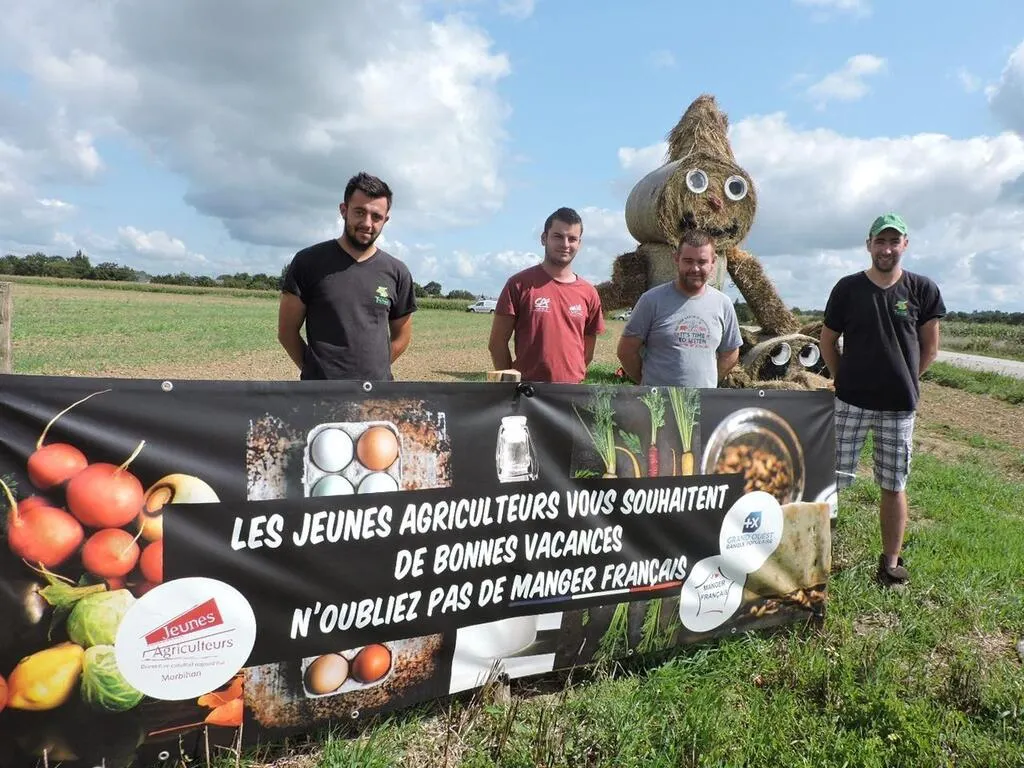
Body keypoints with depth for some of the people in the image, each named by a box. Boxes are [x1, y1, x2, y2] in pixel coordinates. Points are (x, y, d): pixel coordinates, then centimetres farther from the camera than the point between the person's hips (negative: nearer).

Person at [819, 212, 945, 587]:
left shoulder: (922, 290, 0)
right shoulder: (848, 288, -1)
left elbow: (929, 347, 9)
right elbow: (828, 341, 6)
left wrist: (904, 381, 5)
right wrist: (846, 380, 4)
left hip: (899, 405, 1)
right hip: (850, 401, -1)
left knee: (894, 485, 10)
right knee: (830, 477, 0)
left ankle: (891, 563, 22)